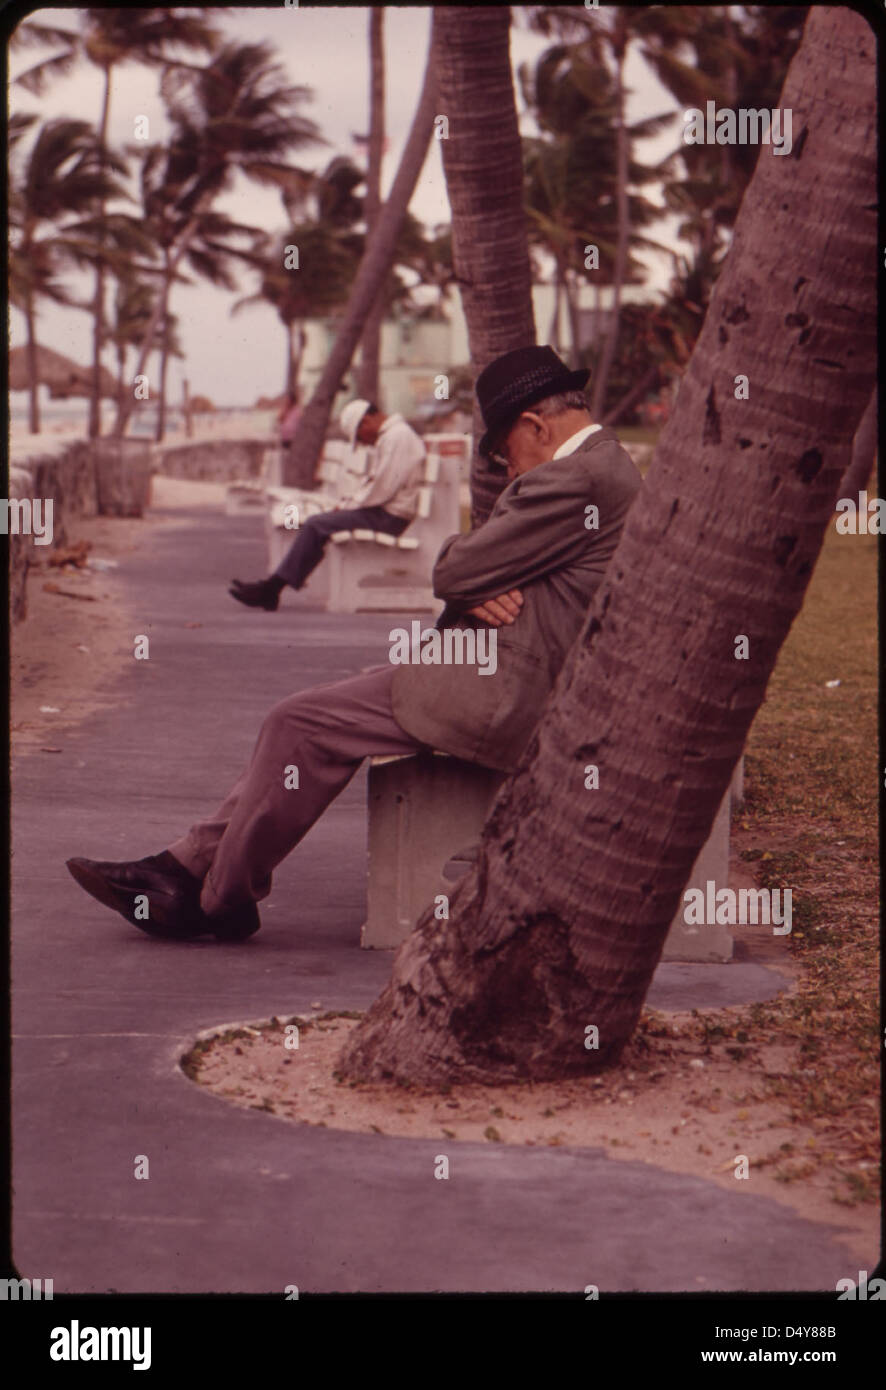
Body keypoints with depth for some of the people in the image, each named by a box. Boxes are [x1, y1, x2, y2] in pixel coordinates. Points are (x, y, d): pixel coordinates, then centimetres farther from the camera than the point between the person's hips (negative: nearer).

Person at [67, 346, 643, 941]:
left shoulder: (576, 479, -18)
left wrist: (470, 585, 6)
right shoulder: (602, 465, 17)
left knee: (304, 723, -10)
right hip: (508, 682, 11)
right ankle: (188, 867, 8)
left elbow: (453, 571, -17)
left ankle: (221, 897, 4)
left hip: (504, 697, -11)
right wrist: (477, 589, -7)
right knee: (304, 721, 9)